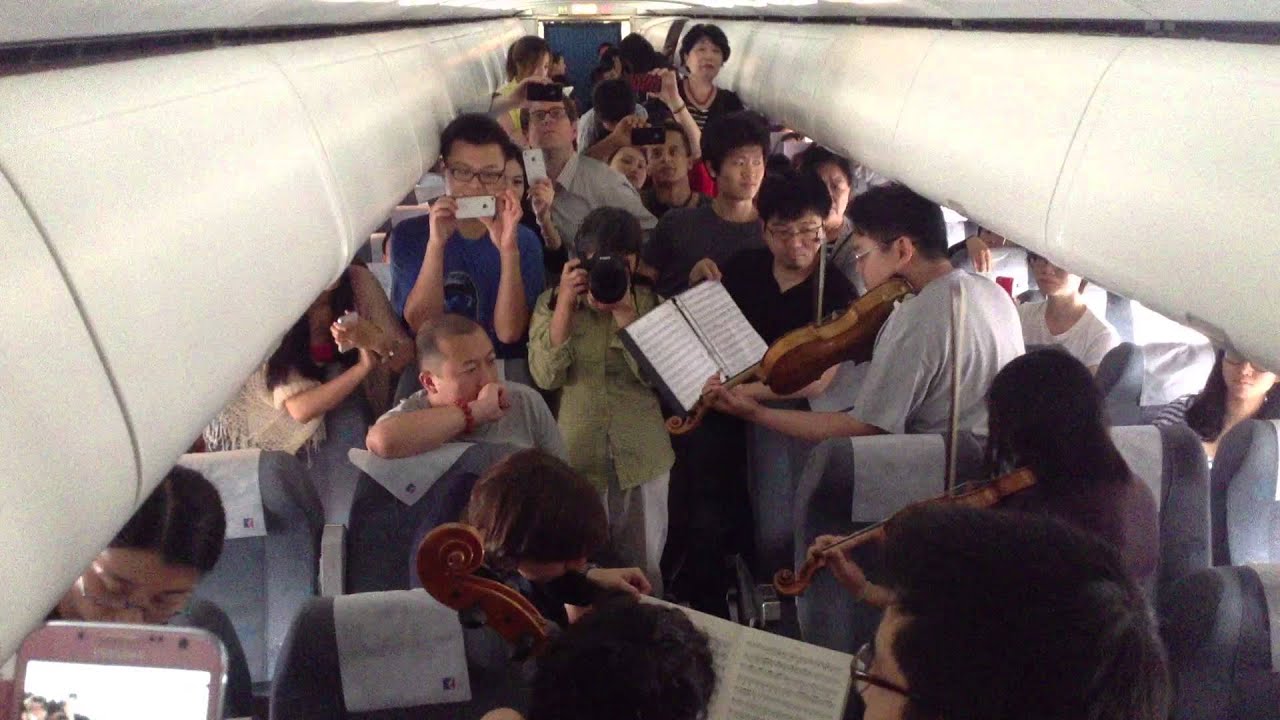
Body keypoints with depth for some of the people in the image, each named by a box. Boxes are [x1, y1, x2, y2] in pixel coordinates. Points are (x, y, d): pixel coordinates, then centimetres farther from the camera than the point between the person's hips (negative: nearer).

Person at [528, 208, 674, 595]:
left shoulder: (650, 303, 3)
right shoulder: (552, 302, 1)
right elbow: (546, 375, -12)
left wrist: (624, 312, -18)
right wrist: (566, 304, -16)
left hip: (642, 457, 1)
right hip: (576, 455, 0)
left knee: (644, 570, 13)